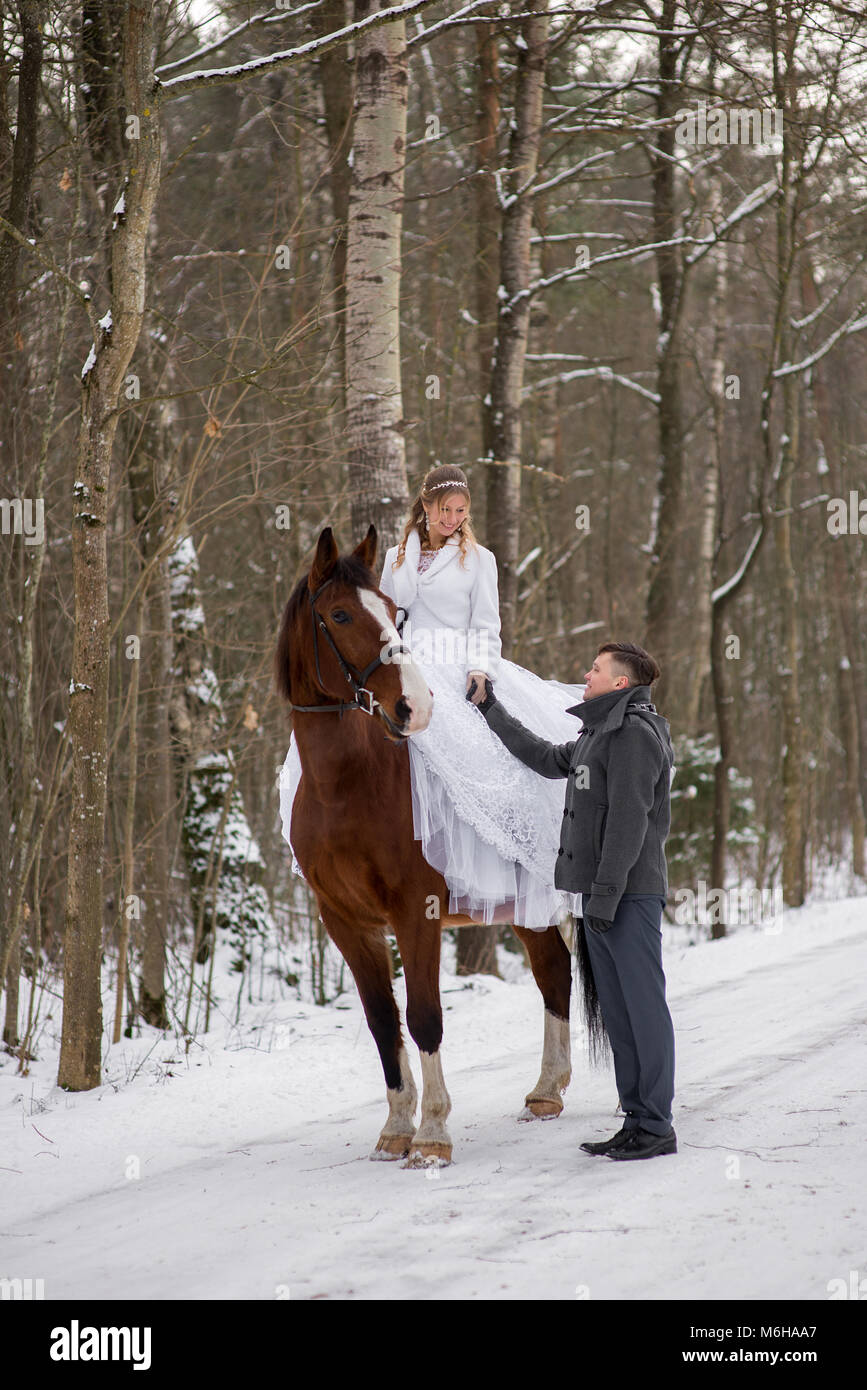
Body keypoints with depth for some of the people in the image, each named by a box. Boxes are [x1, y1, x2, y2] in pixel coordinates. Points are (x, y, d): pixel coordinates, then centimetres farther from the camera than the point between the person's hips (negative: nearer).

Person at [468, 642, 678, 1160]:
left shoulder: (635, 733, -11)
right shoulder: (597, 735, 20)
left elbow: (629, 821, -18)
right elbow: (546, 759, 32)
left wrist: (606, 892, -22)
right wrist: (493, 711, 33)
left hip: (631, 894, -10)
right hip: (600, 893, 10)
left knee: (643, 1005, -7)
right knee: (618, 1011, 10)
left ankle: (656, 1127, -6)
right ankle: (637, 1119, 14)